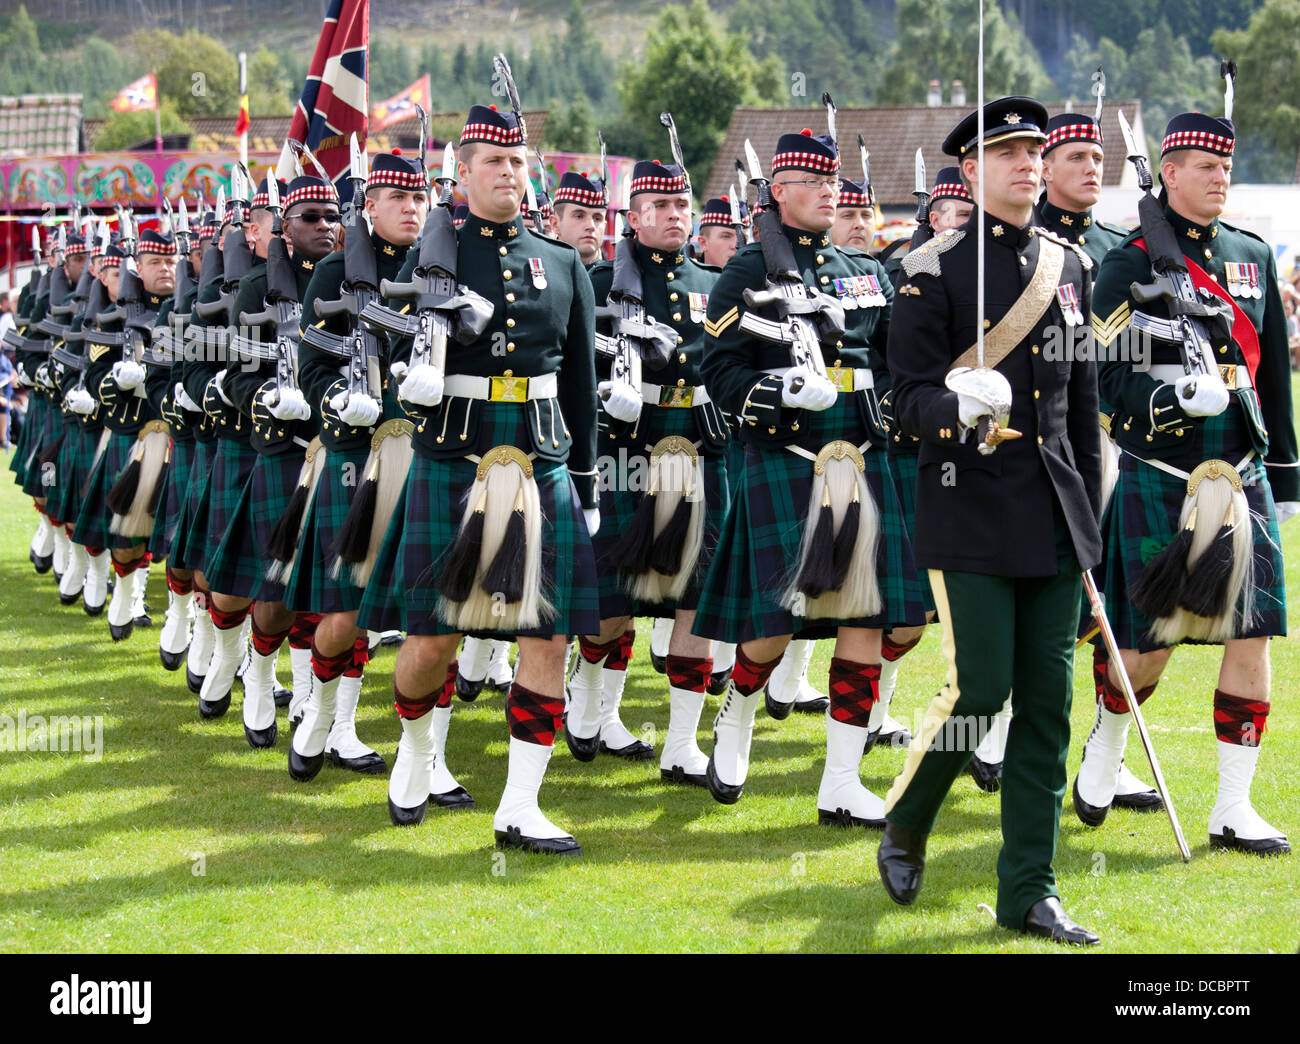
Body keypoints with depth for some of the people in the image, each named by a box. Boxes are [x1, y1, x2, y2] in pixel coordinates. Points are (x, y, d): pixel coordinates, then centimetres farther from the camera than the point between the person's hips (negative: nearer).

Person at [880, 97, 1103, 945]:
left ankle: (1029, 891, 11)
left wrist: (1089, 515, 17)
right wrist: (961, 409, -30)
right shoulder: (933, 271, -4)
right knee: (980, 688, -9)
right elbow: (910, 396, -7)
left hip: (1056, 516, 5)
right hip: (973, 510, -5)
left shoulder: (1070, 265, 13)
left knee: (1048, 700, 4)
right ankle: (904, 828, 19)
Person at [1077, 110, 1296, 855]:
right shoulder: (1130, 263, -3)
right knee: (1152, 640, 2)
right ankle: (1105, 749, 31)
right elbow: (1112, 381, -8)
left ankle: (1234, 809, 5)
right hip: (1161, 479, -4)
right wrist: (1181, 394, -26)